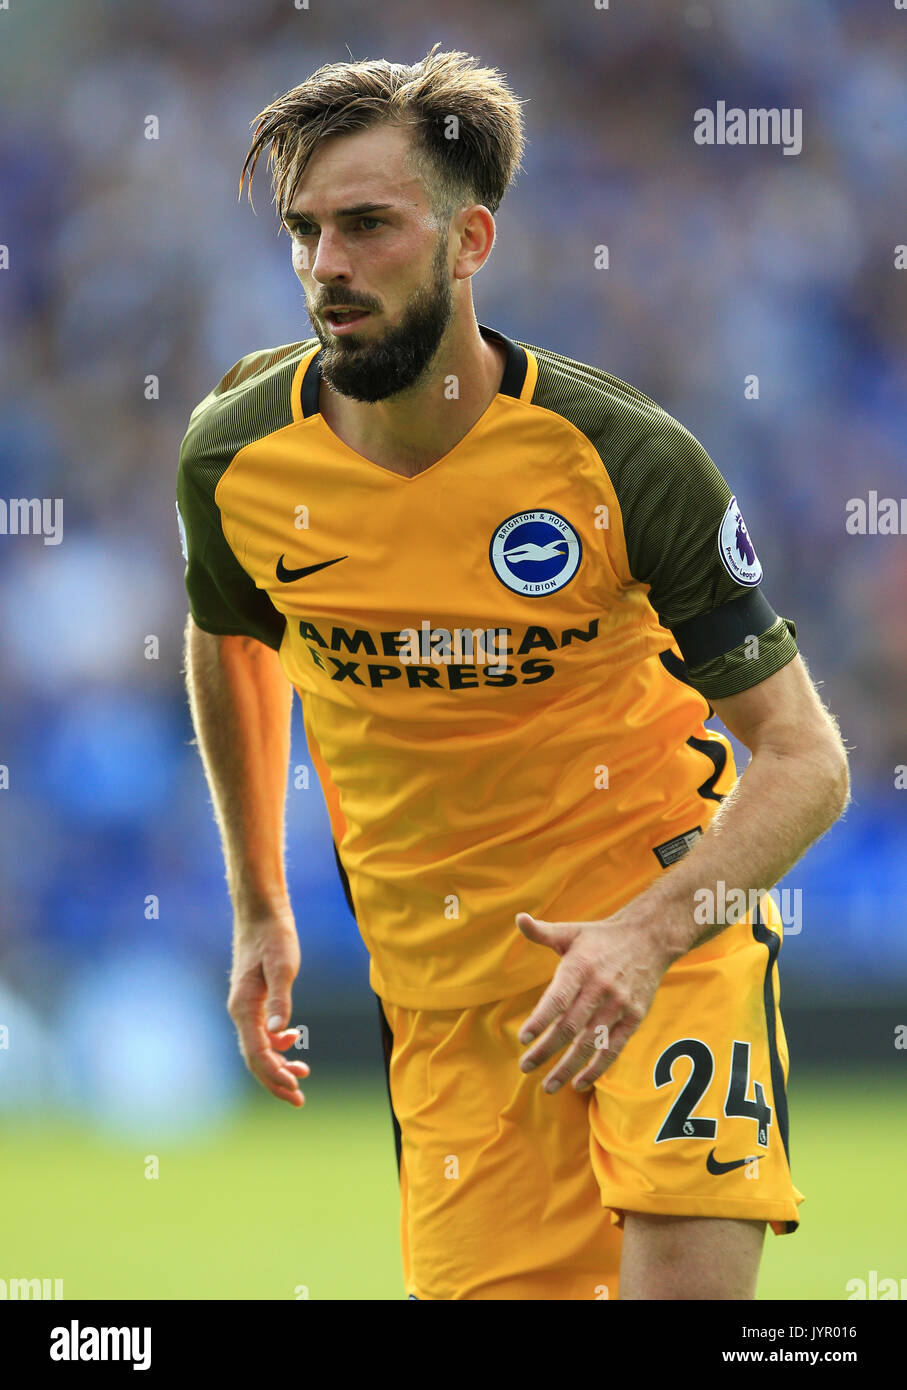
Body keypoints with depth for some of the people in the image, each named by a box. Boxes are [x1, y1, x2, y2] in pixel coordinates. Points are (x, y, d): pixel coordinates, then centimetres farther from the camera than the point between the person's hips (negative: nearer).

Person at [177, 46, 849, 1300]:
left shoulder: (626, 459, -19)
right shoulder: (237, 459, -9)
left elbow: (803, 763, -15)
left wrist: (649, 933, -31)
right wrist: (258, 908, 20)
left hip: (663, 901, -3)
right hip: (436, 962, 3)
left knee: (689, 1276, -22)